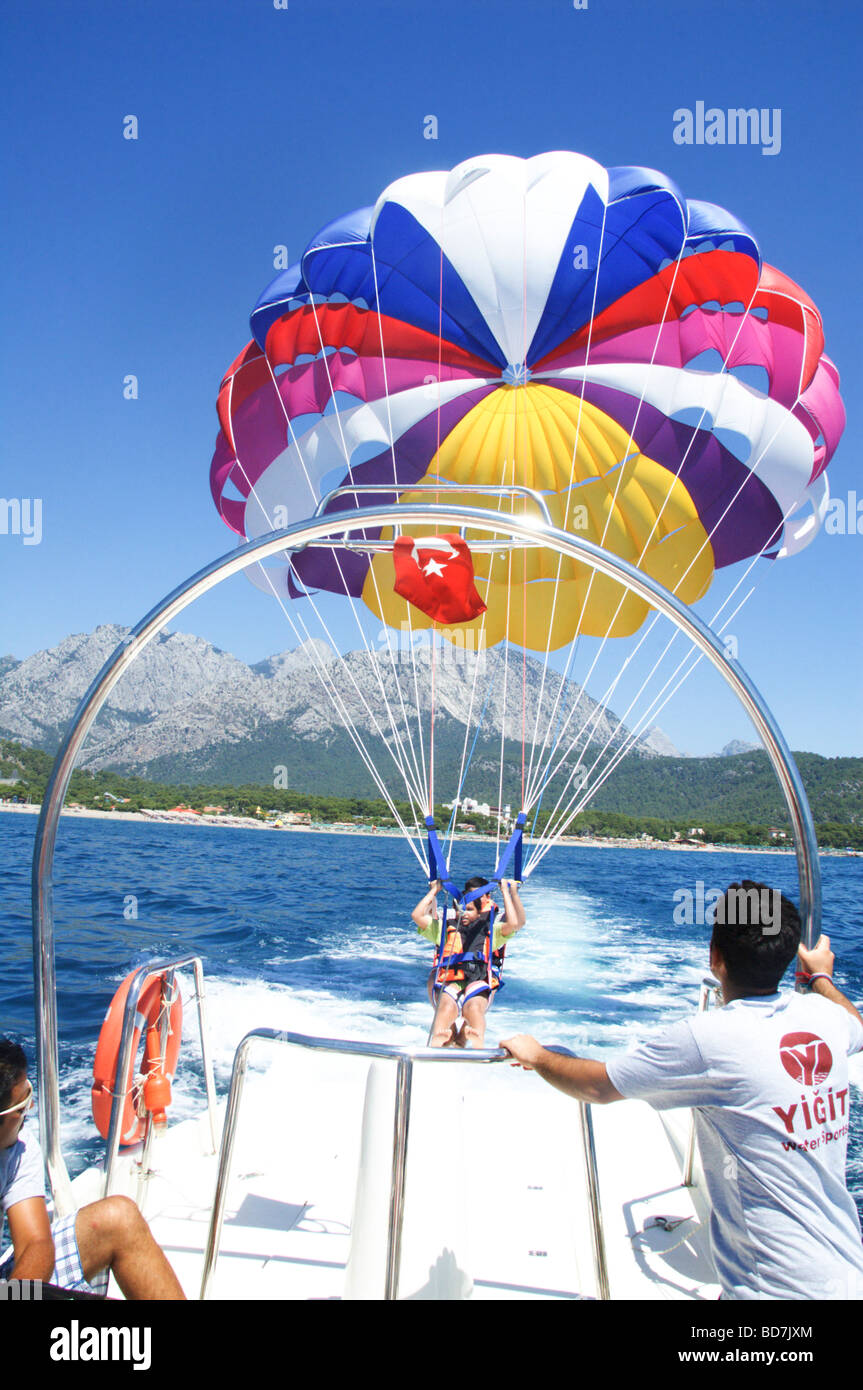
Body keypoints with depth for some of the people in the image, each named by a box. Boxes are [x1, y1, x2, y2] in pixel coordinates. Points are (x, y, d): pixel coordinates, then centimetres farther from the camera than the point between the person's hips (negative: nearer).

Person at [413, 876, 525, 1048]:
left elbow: (514, 923, 3)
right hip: (448, 983, 0)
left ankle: (477, 1047, -47)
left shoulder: (491, 931, 21)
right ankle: (436, 1044, -50)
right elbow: (417, 915, 12)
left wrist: (509, 892, 12)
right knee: (447, 1008, -34)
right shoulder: (444, 929, 23)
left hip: (478, 984, 0)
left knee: (473, 1008, -34)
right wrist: (433, 891, 21)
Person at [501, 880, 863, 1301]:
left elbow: (595, 1085, -8)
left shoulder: (708, 1037, -22)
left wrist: (536, 1056, 11)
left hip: (779, 1288, -7)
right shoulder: (823, 1014, -4)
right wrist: (820, 975, 43)